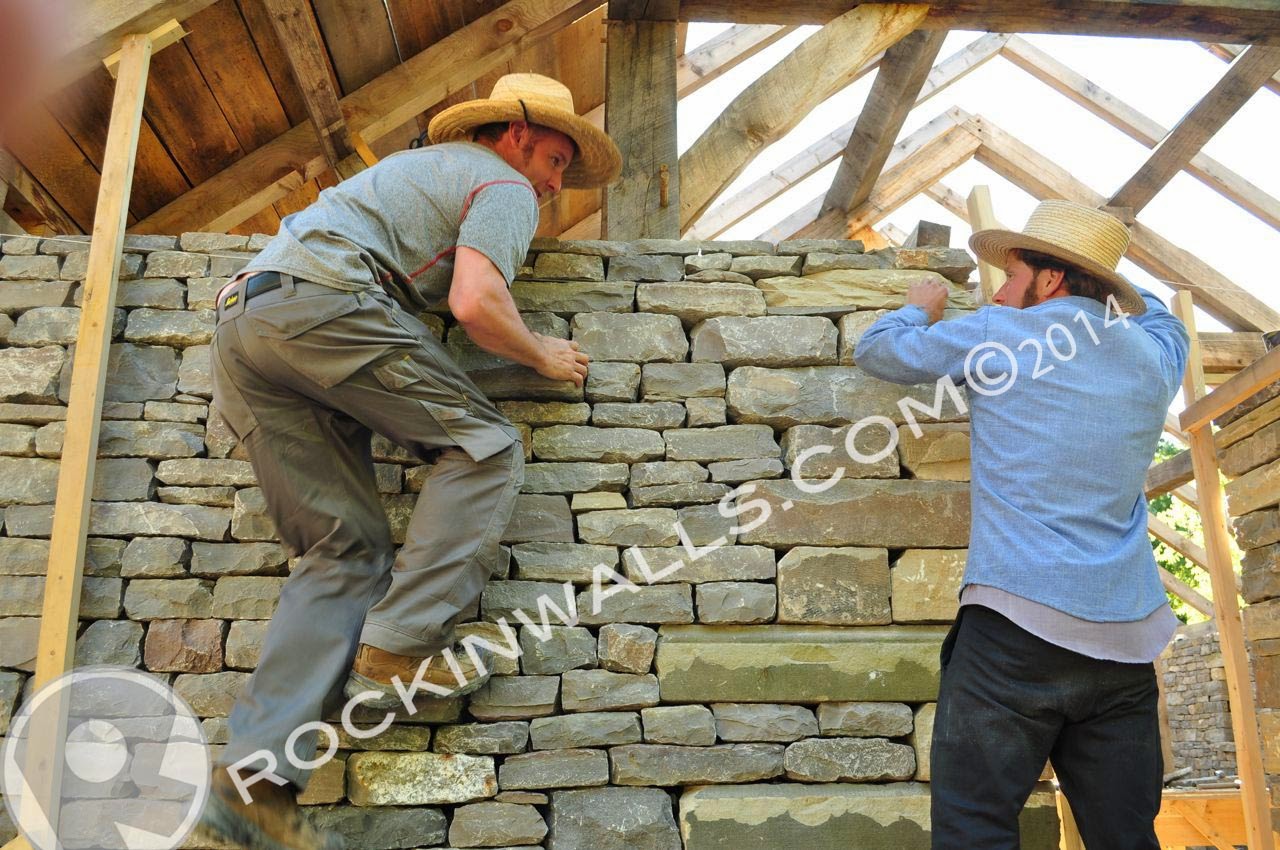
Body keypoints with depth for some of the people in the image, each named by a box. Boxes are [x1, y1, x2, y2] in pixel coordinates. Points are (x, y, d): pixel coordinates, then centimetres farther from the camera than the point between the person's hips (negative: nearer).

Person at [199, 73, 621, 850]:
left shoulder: (424, 164, 36)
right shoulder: (506, 187, 7)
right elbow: (474, 301, -11)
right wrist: (545, 355, 8)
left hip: (242, 330, 9)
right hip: (325, 303, -8)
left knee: (346, 552, 1)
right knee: (485, 445, -3)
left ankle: (258, 773, -11)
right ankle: (399, 646, -18)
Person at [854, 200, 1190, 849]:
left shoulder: (999, 333, -1)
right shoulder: (1155, 356, 15)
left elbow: (875, 350, 12)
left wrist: (919, 309, 30)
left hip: (1018, 625, -6)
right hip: (1129, 646, 6)